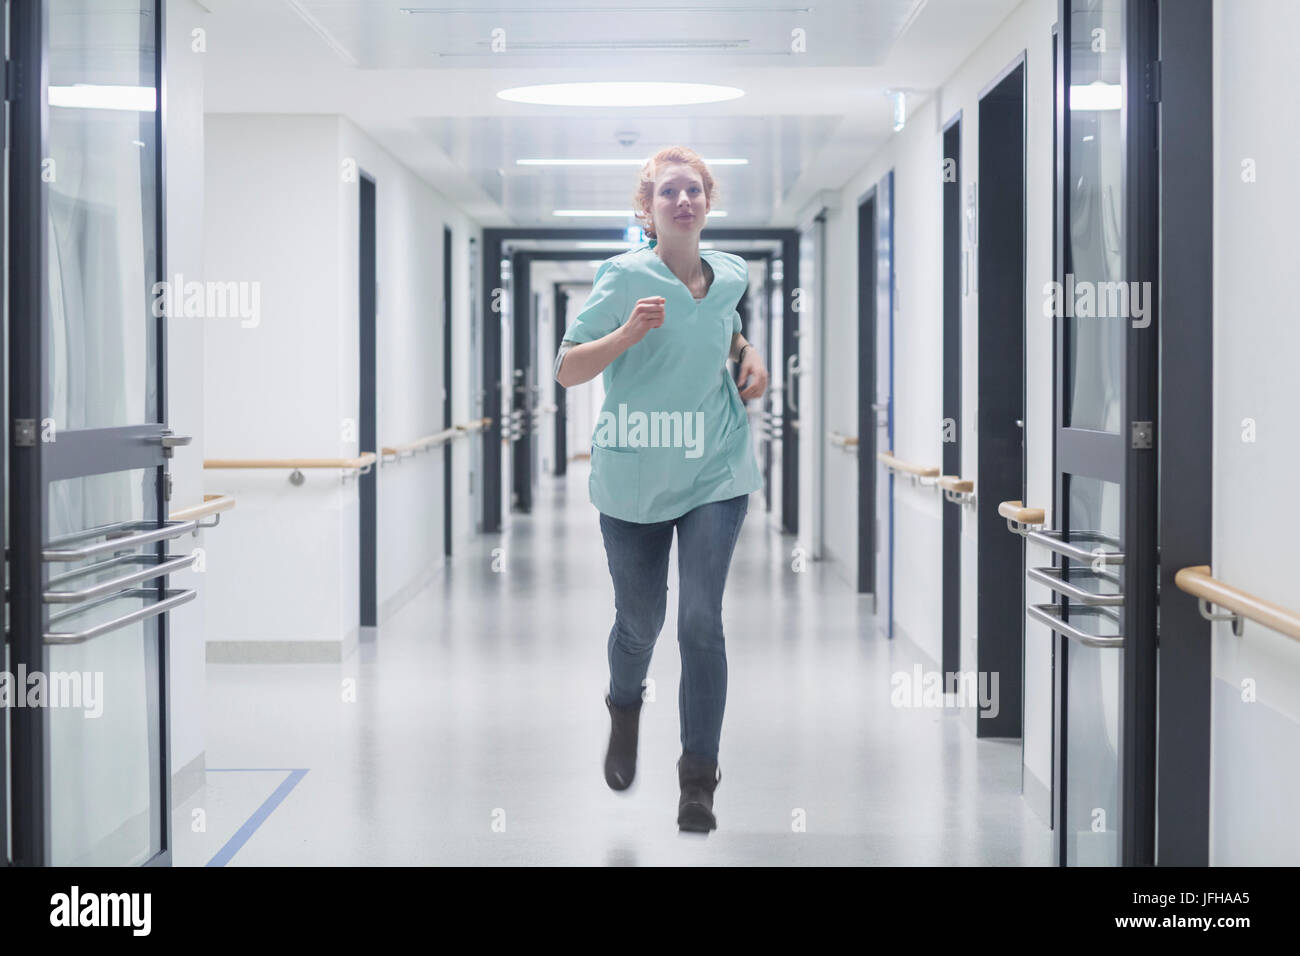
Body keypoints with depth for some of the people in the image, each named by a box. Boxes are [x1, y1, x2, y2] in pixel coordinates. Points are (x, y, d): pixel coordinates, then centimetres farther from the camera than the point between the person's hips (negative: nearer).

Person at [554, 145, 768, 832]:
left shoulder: (729, 275, 5)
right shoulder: (624, 277, -9)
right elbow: (566, 371, -11)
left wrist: (750, 357, 7)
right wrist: (630, 332, -25)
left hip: (715, 473, 2)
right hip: (632, 478, -2)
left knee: (701, 621, -8)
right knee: (639, 620, 11)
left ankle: (699, 780, 3)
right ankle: (624, 710, 46)